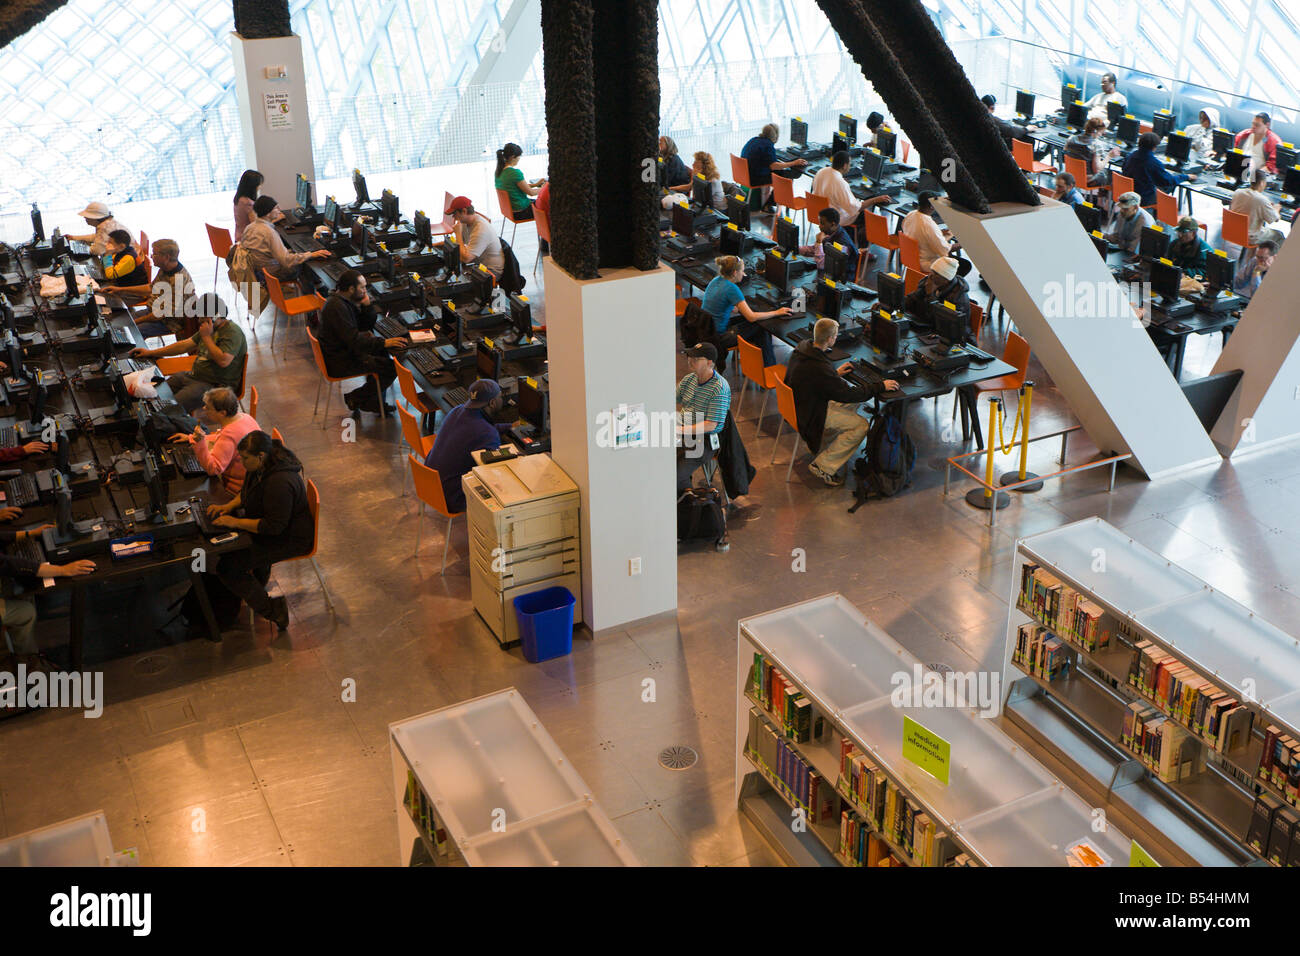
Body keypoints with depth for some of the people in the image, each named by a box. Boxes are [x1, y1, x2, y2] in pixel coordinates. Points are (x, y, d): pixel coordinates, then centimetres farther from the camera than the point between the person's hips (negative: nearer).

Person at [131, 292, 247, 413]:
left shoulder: (232, 332, -16)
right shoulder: (210, 328, 15)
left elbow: (223, 361, -28)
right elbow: (185, 345, 20)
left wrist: (206, 337, -18)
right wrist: (151, 352, 19)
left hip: (215, 385, -10)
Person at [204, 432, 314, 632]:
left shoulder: (280, 482, -33)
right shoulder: (259, 467, -2)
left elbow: (274, 526, -29)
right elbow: (246, 493, 18)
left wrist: (236, 522, -24)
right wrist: (228, 506, -1)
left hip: (290, 540, -10)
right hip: (268, 528, 10)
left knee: (227, 566, -15)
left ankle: (271, 610, -5)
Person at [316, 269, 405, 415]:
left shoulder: (344, 301, 8)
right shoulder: (337, 307, -24)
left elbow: (367, 325, 12)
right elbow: (354, 339, -30)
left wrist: (367, 306, -6)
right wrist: (384, 343, -32)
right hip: (338, 362, -11)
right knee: (391, 368, -12)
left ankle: (375, 402, 19)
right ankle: (356, 399, 3)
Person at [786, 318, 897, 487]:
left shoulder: (803, 346, -6)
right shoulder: (820, 368, -33)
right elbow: (847, 394, -25)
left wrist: (836, 373, 19)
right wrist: (881, 387, -17)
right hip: (811, 415, -10)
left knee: (855, 401, 18)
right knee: (862, 426, -11)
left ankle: (821, 446, 20)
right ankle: (822, 466, -5)